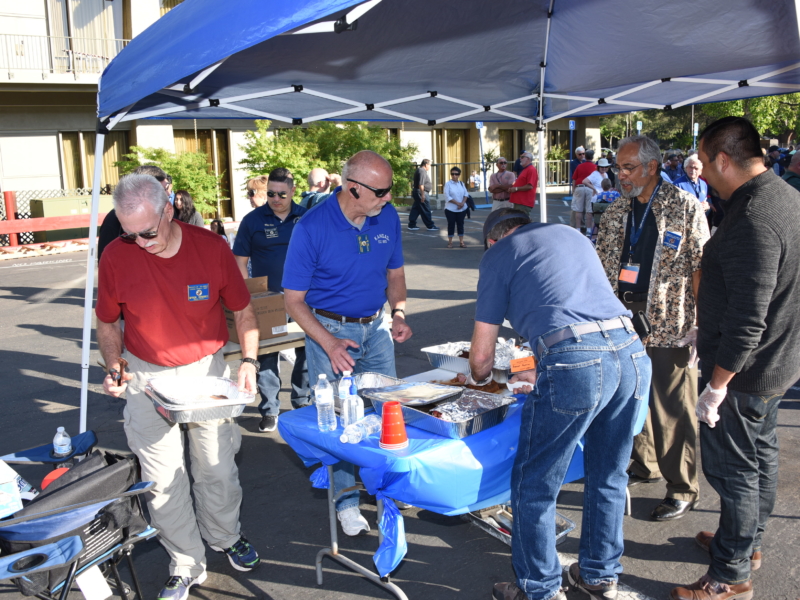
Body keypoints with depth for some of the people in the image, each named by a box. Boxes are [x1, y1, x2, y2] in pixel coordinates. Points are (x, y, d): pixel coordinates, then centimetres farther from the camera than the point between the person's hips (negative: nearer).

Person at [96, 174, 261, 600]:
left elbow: (243, 311, -1)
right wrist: (113, 366, -13)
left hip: (208, 371, 0)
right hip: (145, 376, 1)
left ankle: (224, 536, 40)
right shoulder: (116, 256, -11)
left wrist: (249, 360, -13)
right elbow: (107, 323, 3)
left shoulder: (211, 247, -12)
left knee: (217, 466, 11)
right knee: (162, 477, 6)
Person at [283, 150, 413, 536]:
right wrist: (329, 344, -26)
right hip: (329, 328, -4)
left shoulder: (387, 217, -5)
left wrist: (398, 314, -7)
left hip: (375, 326, 5)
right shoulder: (312, 227, -20)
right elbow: (294, 300, -15)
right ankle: (345, 500, 20)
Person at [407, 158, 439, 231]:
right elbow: (421, 184, -24)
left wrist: (429, 184, 27)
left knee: (415, 209, 10)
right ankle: (430, 226, 2)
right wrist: (422, 194, -25)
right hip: (421, 192, -11)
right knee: (426, 210, -4)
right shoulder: (422, 171, -15)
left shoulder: (419, 170, 17)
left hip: (416, 192, 11)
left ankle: (411, 225, 11)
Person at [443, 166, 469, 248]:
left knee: (460, 224, 6)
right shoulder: (448, 184, -5)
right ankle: (450, 242, 11)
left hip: (462, 208, 4)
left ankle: (461, 241, 11)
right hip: (450, 208, -3)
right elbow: (447, 196, -12)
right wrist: (457, 203, -17)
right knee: (451, 224, 1)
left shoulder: (461, 184, 9)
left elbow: (465, 194, 6)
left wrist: (462, 203, -12)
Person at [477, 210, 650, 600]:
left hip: (575, 363, -7)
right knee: (608, 477, 23)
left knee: (534, 487, 11)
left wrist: (478, 379, 36)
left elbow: (482, 354, 13)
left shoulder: (499, 254, 13)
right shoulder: (573, 235, 29)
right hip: (631, 352, 7)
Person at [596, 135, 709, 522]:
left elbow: (701, 267, -8)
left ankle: (683, 489, 16)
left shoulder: (685, 207, -6)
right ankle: (644, 465, 35)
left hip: (669, 327, -5)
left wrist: (701, 324, -13)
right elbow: (602, 266, 14)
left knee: (673, 409, 2)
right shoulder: (615, 213, 10)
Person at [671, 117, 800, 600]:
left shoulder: (753, 222, -28)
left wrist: (717, 385, -21)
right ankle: (749, 542, 42)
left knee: (732, 469, 3)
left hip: (744, 371, -10)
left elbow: (747, 320, -29)